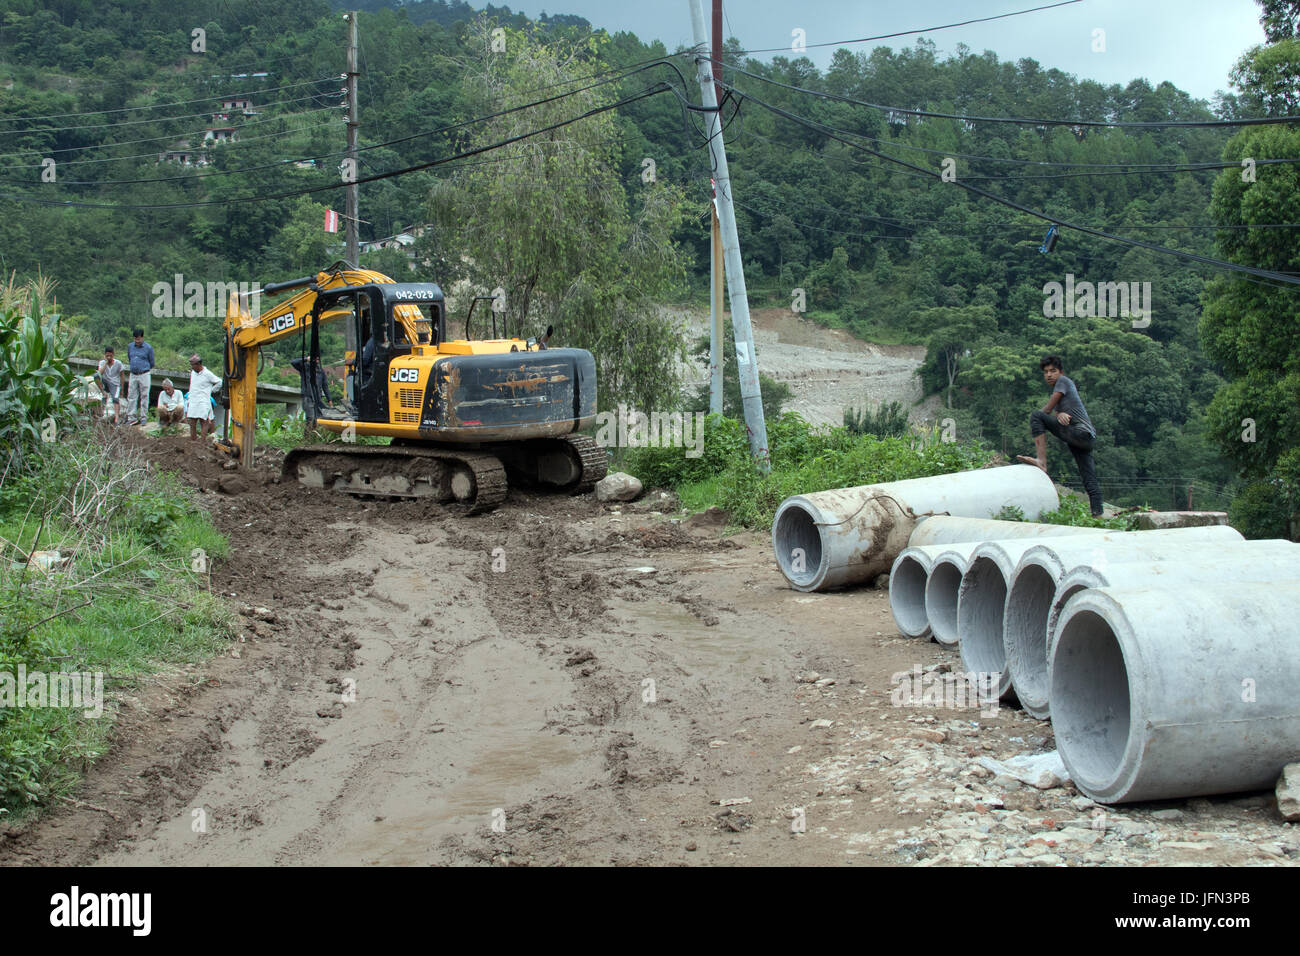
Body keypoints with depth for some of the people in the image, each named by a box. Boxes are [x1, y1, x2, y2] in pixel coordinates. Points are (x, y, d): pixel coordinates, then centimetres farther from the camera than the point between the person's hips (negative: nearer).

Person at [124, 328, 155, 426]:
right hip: (133, 375, 4)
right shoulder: (130, 346, 8)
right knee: (131, 396, 2)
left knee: (144, 397, -1)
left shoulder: (148, 348, -4)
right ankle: (131, 417, 6)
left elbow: (151, 363, 5)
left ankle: (144, 417, 5)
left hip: (144, 375, -4)